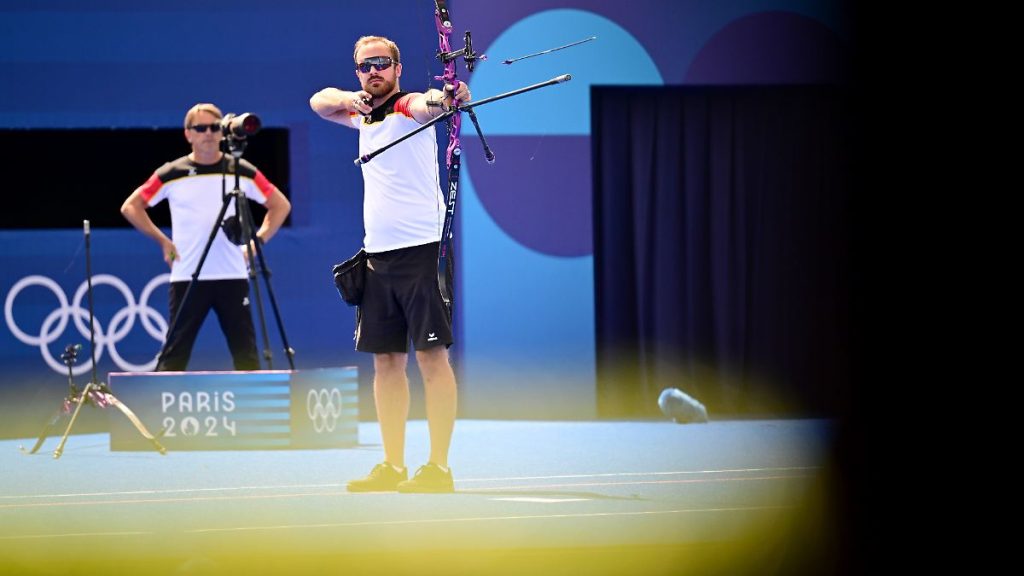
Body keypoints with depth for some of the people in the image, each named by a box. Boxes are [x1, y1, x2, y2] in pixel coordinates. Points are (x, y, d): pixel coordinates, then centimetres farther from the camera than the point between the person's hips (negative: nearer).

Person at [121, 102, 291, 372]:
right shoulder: (171, 174, 3)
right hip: (187, 277, -1)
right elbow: (131, 207, 11)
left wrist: (258, 240, 4)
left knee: (246, 352, 0)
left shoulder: (243, 172, 6)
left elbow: (281, 205, 16)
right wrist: (162, 241, 3)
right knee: (175, 352, 0)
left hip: (233, 276, 1)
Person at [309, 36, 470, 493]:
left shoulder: (408, 106, -7)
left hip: (421, 249, -8)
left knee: (431, 355, -8)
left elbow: (426, 104, -28)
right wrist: (344, 99, -3)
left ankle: (438, 468, -9)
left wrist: (444, 98, -54)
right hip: (378, 252, 8)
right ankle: (392, 467, 14)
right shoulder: (362, 115, 17)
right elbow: (319, 101, 20)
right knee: (385, 360, 9)